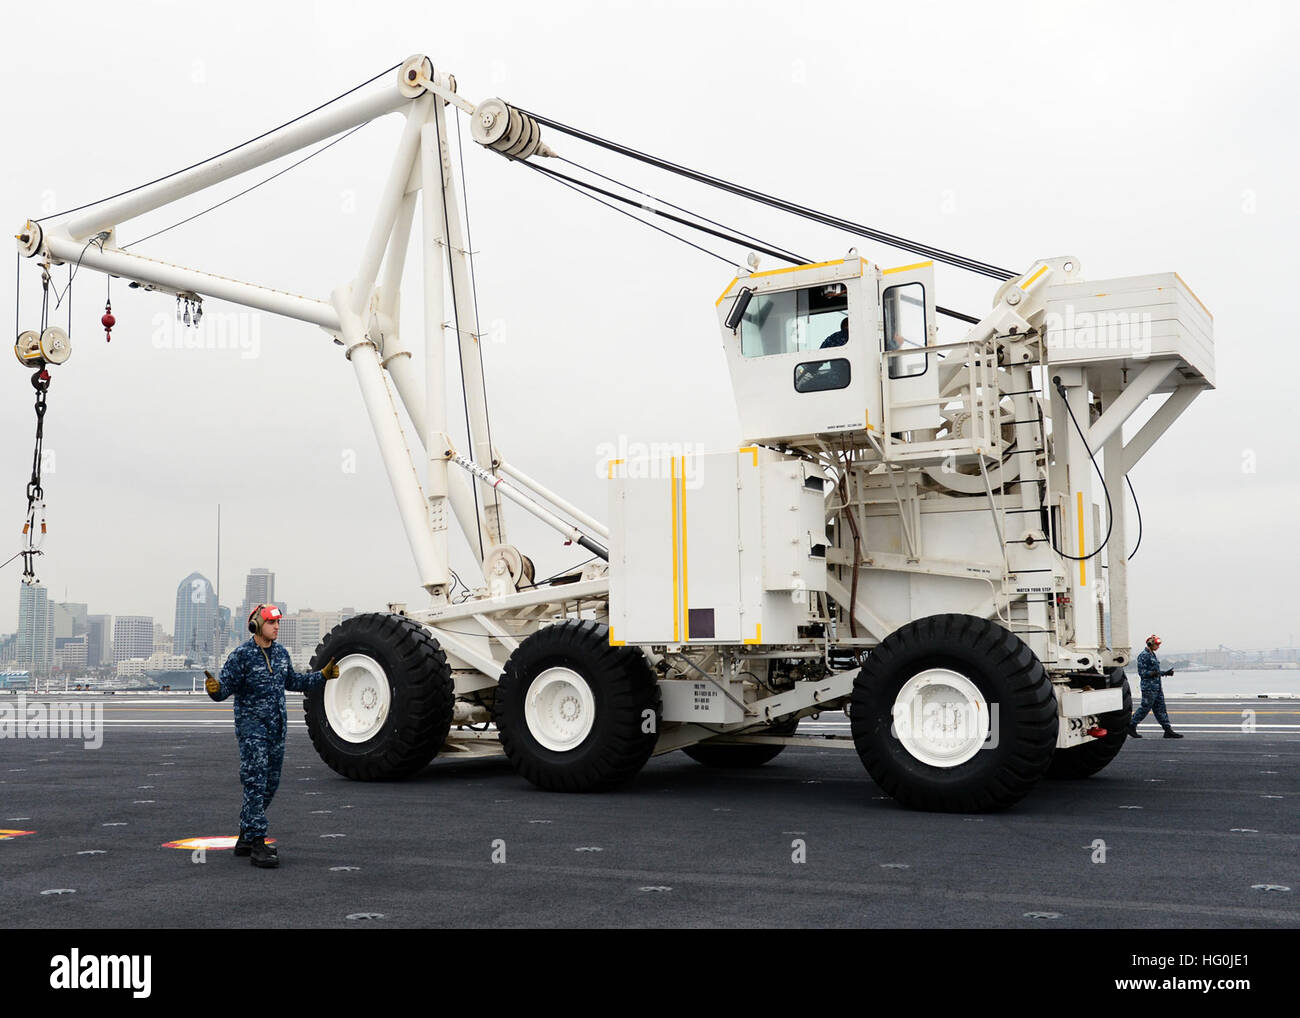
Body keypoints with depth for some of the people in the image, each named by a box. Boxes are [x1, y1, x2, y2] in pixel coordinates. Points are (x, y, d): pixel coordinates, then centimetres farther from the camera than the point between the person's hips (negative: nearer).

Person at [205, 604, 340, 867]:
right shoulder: (241, 655, -10)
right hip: (251, 726, -7)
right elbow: (226, 688, -13)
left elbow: (293, 682, 24)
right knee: (255, 784, -11)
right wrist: (214, 688, -35)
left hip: (277, 727, 7)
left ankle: (245, 839, 24)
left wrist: (323, 675, 22)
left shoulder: (281, 653, 10)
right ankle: (257, 845, -11)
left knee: (270, 784, 11)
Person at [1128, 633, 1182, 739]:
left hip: (1157, 687, 9)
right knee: (1145, 708, -4)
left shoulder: (1153, 655, 16)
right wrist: (1152, 673, -32)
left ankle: (1168, 730, 7)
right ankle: (1131, 727, 7)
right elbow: (1142, 672, -17)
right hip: (1149, 688, -9)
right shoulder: (1143, 656, -13)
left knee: (1160, 708, 7)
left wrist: (1165, 673, 17)